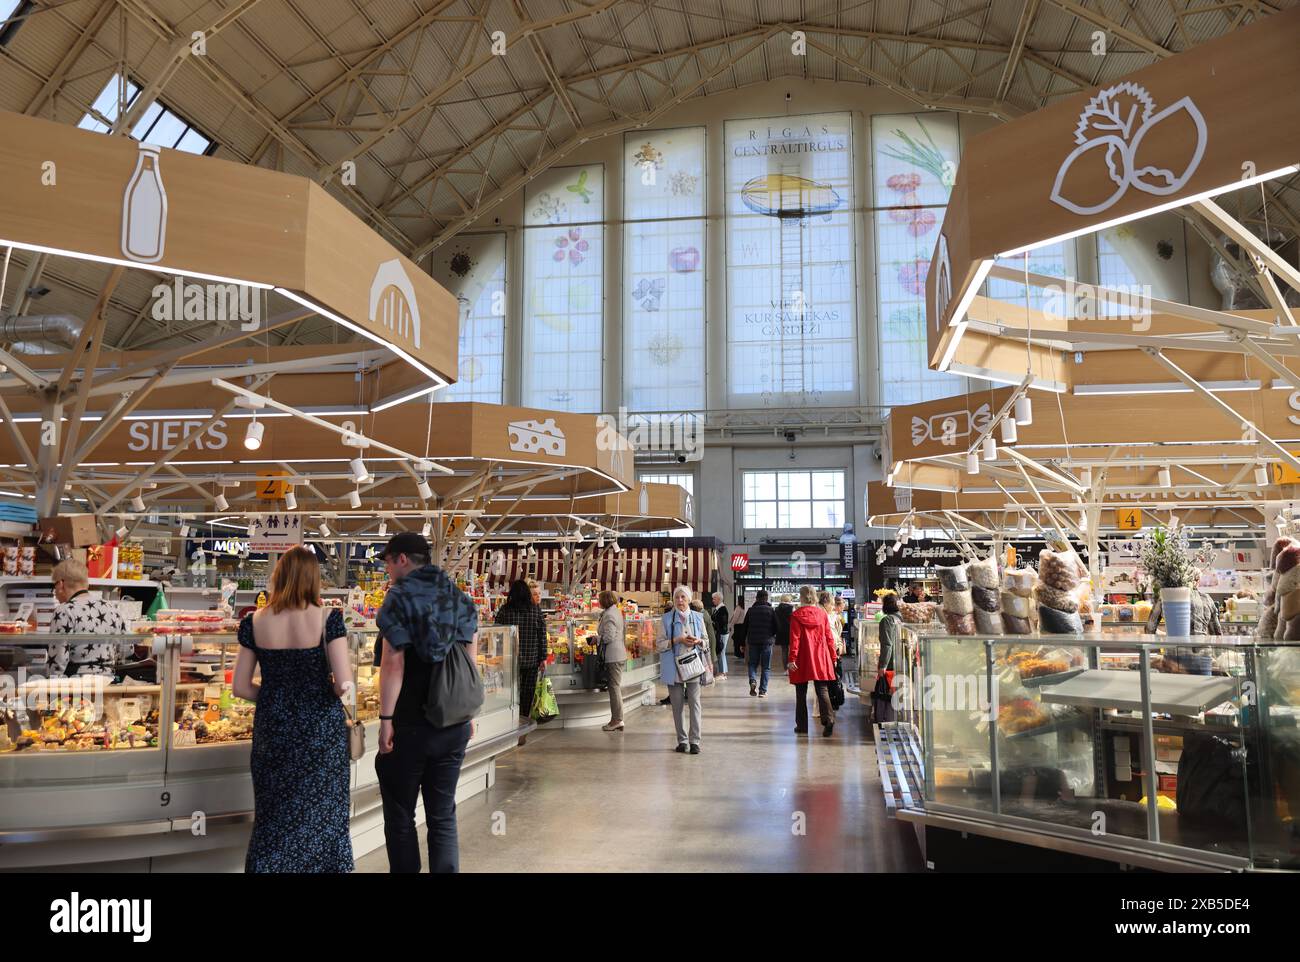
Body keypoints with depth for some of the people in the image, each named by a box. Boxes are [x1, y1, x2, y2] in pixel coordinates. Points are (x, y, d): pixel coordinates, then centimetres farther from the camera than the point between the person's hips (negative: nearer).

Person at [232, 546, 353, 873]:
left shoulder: (254, 622, -3)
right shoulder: (328, 619, -13)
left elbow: (240, 687, 1)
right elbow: (344, 684, -18)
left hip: (273, 727, 3)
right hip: (321, 729, -3)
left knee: (273, 817, 17)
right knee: (322, 817, 11)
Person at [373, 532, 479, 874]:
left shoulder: (400, 597, -9)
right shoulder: (461, 598, 8)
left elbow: (393, 664, -14)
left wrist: (386, 719, -11)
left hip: (410, 725, -5)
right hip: (455, 725, 5)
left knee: (400, 818, 8)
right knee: (443, 815, 12)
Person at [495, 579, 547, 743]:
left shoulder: (504, 610, -4)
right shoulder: (536, 610, 0)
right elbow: (542, 636, 0)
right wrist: (543, 657, 6)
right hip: (532, 660, 1)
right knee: (527, 694, 7)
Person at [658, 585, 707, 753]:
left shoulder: (697, 617, 7)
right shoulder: (667, 618, 1)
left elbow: (706, 640, 14)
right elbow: (660, 644, 0)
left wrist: (698, 641, -8)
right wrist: (677, 640, -14)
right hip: (674, 667, -1)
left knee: (695, 703, -3)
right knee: (677, 705, 3)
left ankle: (694, 741, 3)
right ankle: (682, 740, 14)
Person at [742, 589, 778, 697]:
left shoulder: (750, 610, 3)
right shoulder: (770, 610, -2)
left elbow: (744, 628, 4)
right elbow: (776, 628, -1)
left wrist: (743, 643, 10)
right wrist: (773, 638, 18)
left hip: (753, 642, 1)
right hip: (767, 642, -1)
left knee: (752, 664, 13)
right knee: (765, 667, 6)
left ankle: (753, 681, -14)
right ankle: (763, 691, 3)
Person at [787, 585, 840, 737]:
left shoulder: (796, 615, -6)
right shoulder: (822, 613, 3)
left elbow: (794, 639, -10)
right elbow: (829, 636, 5)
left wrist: (792, 659, -8)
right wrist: (833, 656, 12)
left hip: (803, 658, -2)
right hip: (820, 658, 2)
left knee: (801, 693, 9)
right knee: (822, 690, 3)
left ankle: (802, 726, 12)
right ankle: (829, 719, -17)